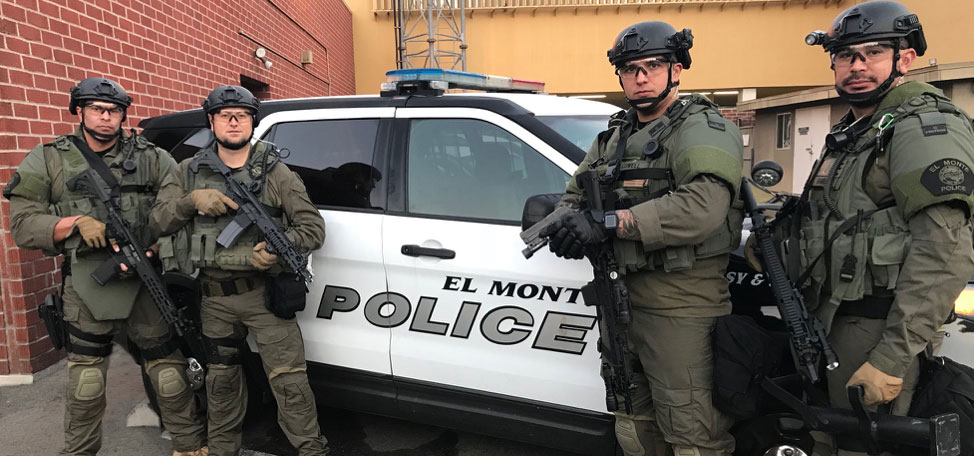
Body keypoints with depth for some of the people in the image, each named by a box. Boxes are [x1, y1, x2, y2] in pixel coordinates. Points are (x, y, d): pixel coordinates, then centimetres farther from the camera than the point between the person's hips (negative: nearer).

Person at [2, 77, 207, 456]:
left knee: (169, 370, 4)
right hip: (86, 288, 0)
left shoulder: (151, 157, 6)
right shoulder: (47, 161, 6)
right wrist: (76, 222, -15)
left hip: (146, 281, 0)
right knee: (85, 381, 9)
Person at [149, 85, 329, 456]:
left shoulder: (275, 172, -2)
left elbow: (313, 227, -4)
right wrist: (192, 201, -16)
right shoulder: (189, 172, 8)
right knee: (220, 380, 19)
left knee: (289, 381, -6)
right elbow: (158, 220, 3)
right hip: (213, 298, 4)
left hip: (264, 293, -3)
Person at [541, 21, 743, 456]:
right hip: (622, 295, 8)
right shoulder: (613, 137, 17)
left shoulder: (702, 130, -8)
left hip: (680, 302, -8)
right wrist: (562, 224, -5)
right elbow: (575, 196, 20)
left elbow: (704, 205, -26)